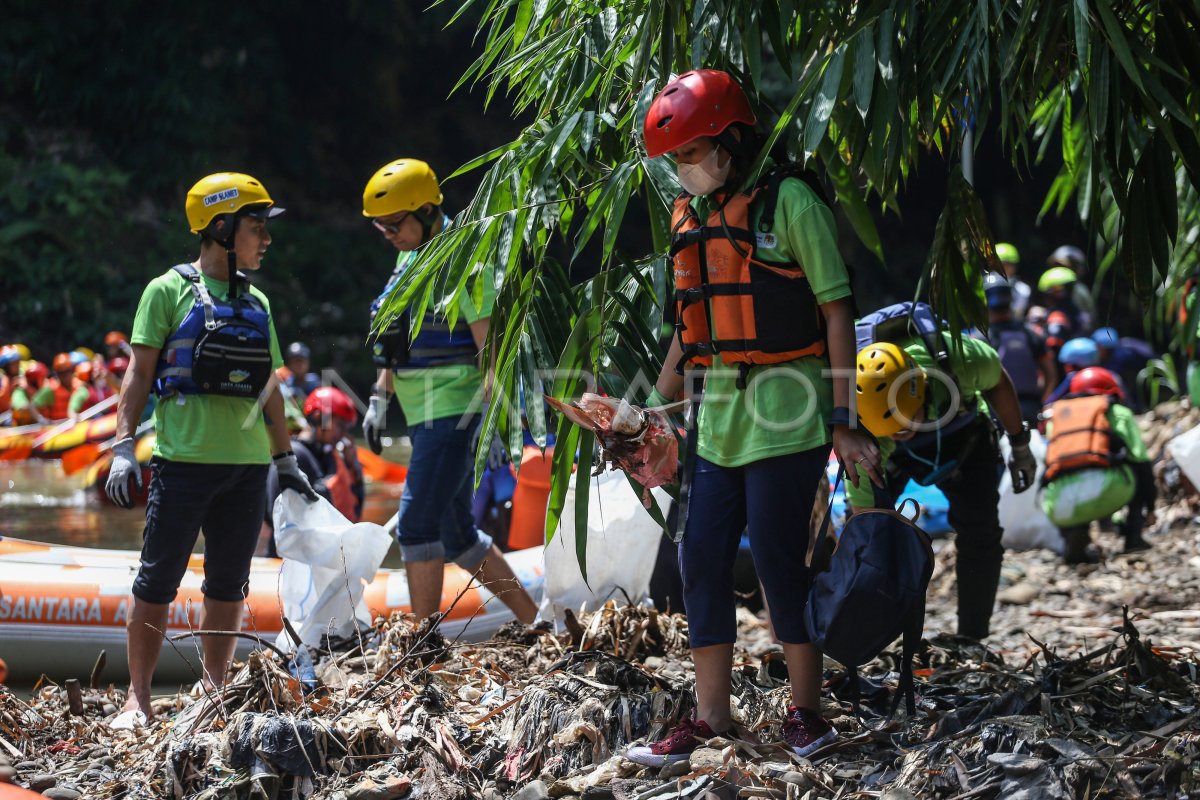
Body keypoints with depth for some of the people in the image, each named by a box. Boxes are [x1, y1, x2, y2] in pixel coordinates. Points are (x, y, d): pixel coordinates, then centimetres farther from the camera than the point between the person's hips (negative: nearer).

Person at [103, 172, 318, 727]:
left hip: (247, 465, 5)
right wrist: (124, 446, -12)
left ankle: (213, 693, 17)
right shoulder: (170, 291, 0)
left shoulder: (256, 303, 17)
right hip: (184, 458, -5)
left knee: (228, 585, 8)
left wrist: (287, 462, 21)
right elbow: (140, 372, -3)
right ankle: (137, 699, 3)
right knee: (157, 582, -3)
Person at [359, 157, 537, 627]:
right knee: (456, 535, 12)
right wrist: (380, 398, 20)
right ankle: (534, 622, 20)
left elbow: (489, 343, -17)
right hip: (424, 411, 10)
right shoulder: (411, 256, 15)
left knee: (416, 524, -13)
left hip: (452, 408, -10)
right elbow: (399, 341, 23)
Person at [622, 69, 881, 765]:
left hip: (786, 417, -7)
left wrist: (843, 422, -13)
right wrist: (655, 412, 17)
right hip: (718, 417, 7)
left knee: (779, 562, -4)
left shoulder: (788, 200, -9)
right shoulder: (692, 215, 13)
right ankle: (711, 716, 15)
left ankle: (808, 712, 11)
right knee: (703, 561, 6)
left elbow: (837, 312, -9)